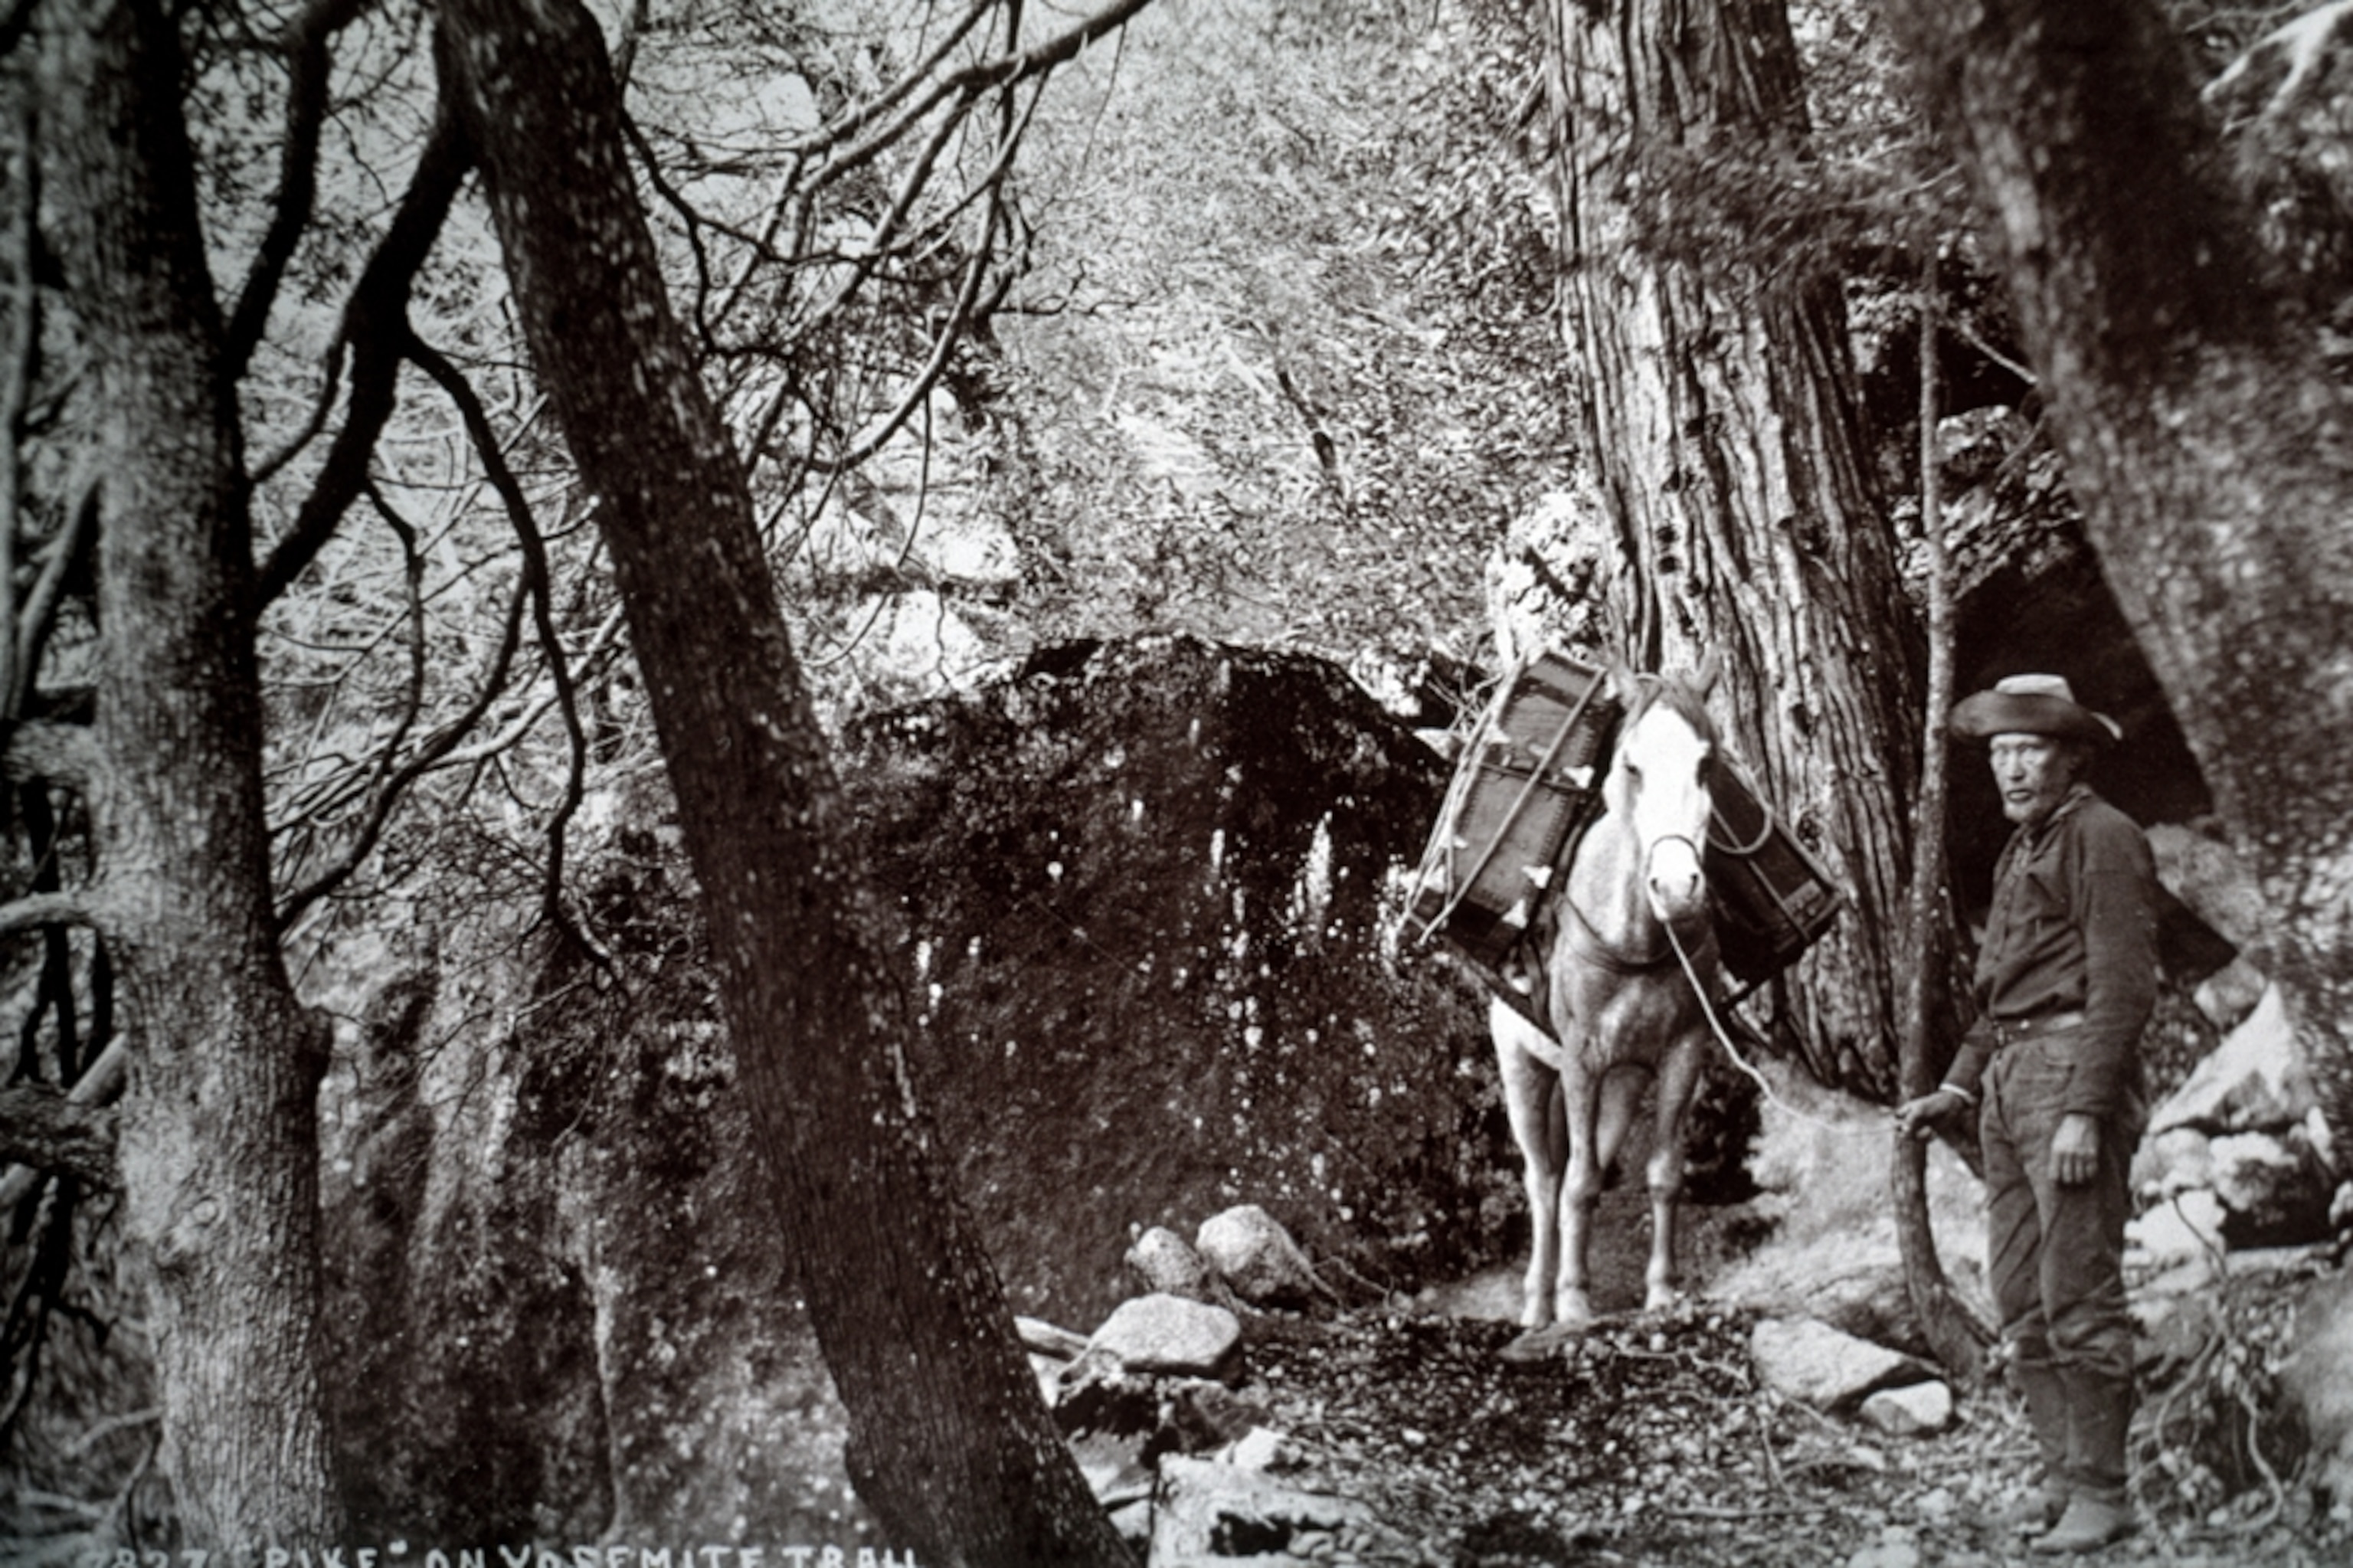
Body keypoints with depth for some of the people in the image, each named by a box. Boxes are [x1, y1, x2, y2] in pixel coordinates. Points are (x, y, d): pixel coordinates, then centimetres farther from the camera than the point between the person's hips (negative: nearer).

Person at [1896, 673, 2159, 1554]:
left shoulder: (2104, 839, -6)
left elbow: (2122, 987, -14)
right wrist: (1957, 1091, 16)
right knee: (2020, 1303, 10)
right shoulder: (2020, 851, 20)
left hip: (2072, 1069, -9)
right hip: (2007, 1082, 9)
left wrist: (2085, 1112, -20)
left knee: (2079, 1294, -7)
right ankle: (2063, 1474, 18)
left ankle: (2099, 1494, 1)